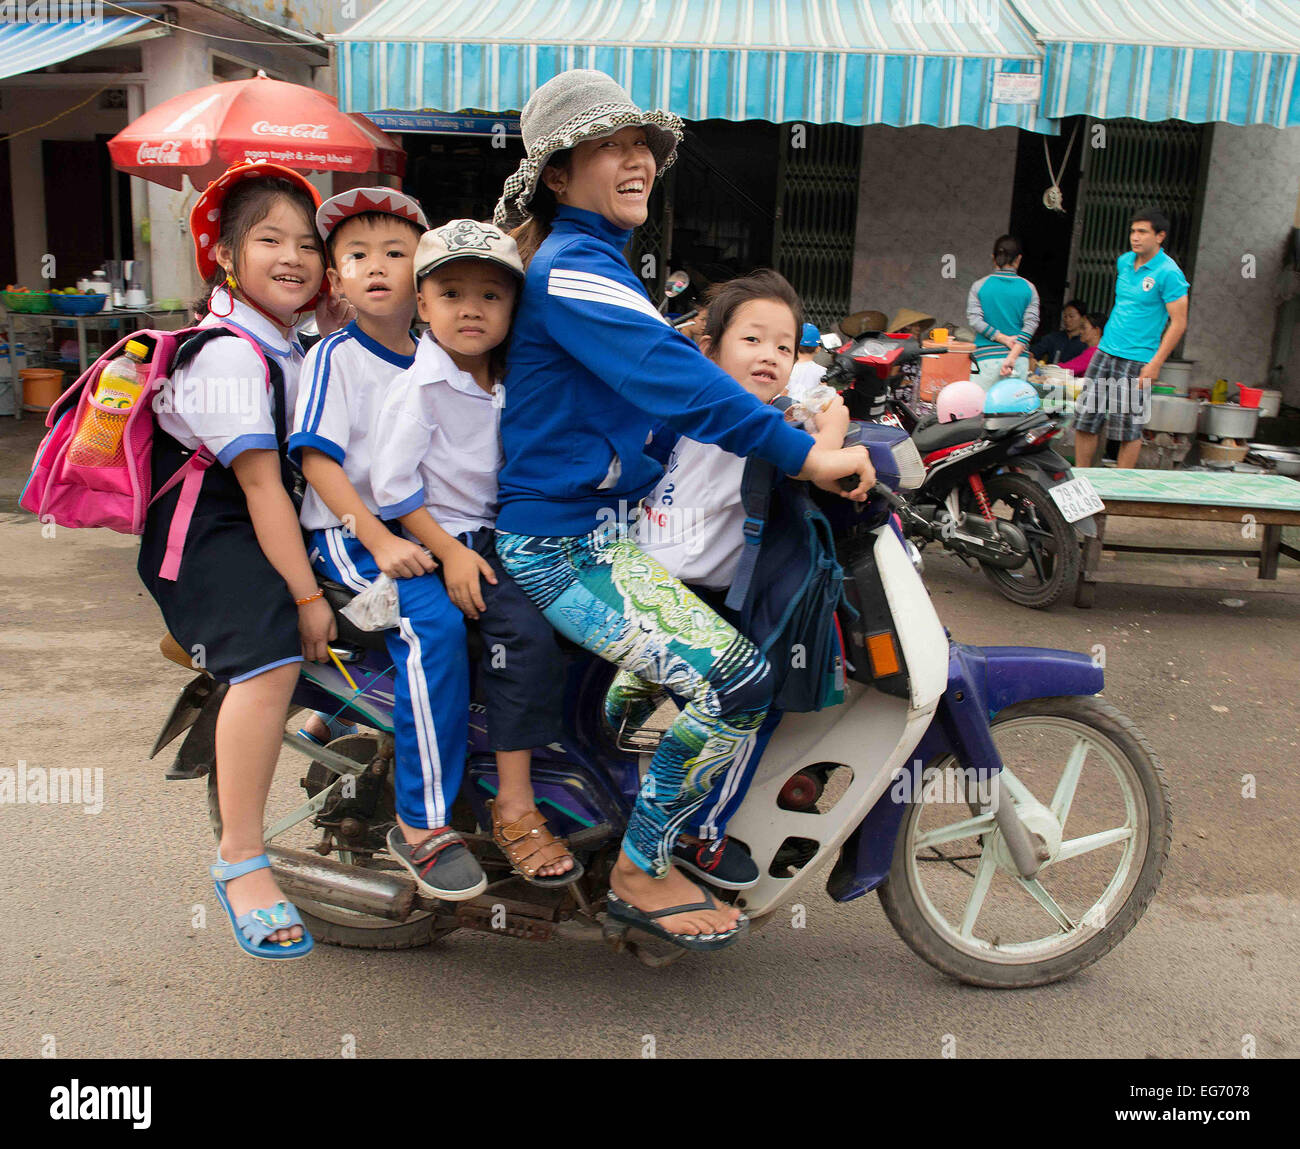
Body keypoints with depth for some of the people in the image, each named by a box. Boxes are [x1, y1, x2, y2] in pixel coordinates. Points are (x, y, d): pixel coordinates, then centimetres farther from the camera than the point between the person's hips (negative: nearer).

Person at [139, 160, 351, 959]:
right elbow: (260, 485, -22)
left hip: (278, 526, 10)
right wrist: (306, 594, -23)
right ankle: (241, 861, -23)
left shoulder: (295, 347, 14)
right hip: (208, 533, -10)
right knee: (274, 652, -33)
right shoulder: (227, 355, -16)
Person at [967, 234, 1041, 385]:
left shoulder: (979, 286, 3)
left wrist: (1003, 338, -5)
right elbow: (1030, 325, -4)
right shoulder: (1029, 288, 6)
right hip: (1019, 361, 2)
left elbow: (974, 319, -7)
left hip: (986, 358, -2)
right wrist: (1012, 358, -11)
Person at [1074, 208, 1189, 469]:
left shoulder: (1169, 273, -10)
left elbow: (1178, 323, -11)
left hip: (1137, 360, -6)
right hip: (1105, 351, 6)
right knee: (1084, 419, 4)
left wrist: (1155, 364, -17)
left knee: (1129, 428, -2)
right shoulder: (1124, 261, 11)